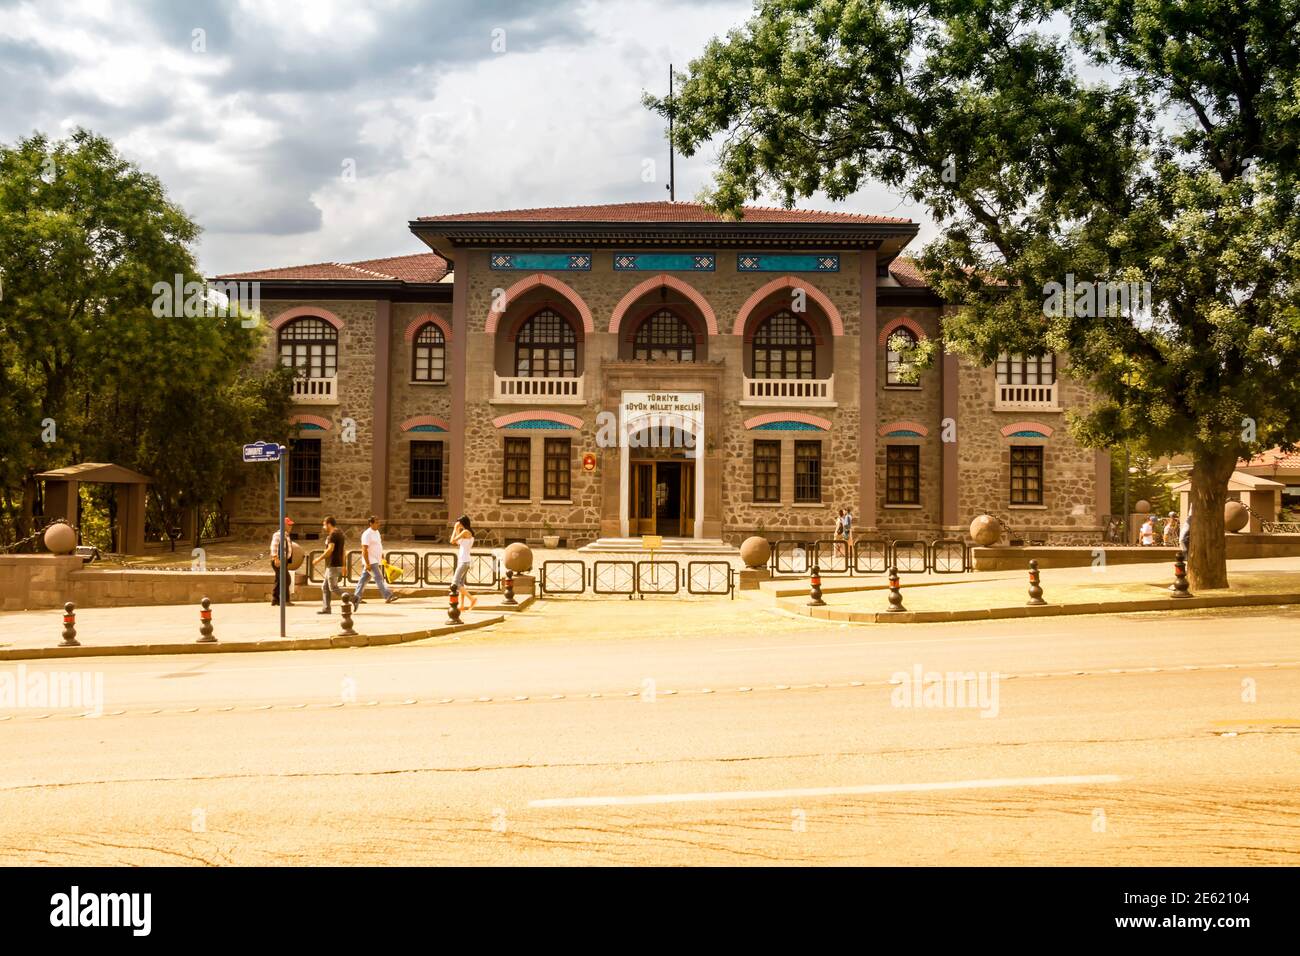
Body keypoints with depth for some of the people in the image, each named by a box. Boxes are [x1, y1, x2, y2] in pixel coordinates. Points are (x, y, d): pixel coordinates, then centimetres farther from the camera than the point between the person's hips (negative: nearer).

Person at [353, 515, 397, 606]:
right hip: (370, 562, -9)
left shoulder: (377, 532, 13)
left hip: (376, 561, 9)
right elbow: (364, 550, -19)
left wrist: (382, 558, 20)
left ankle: (356, 597, 17)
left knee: (364, 579, 12)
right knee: (379, 579, -11)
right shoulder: (367, 534, -15)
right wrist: (367, 563, -22)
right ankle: (388, 596, -13)